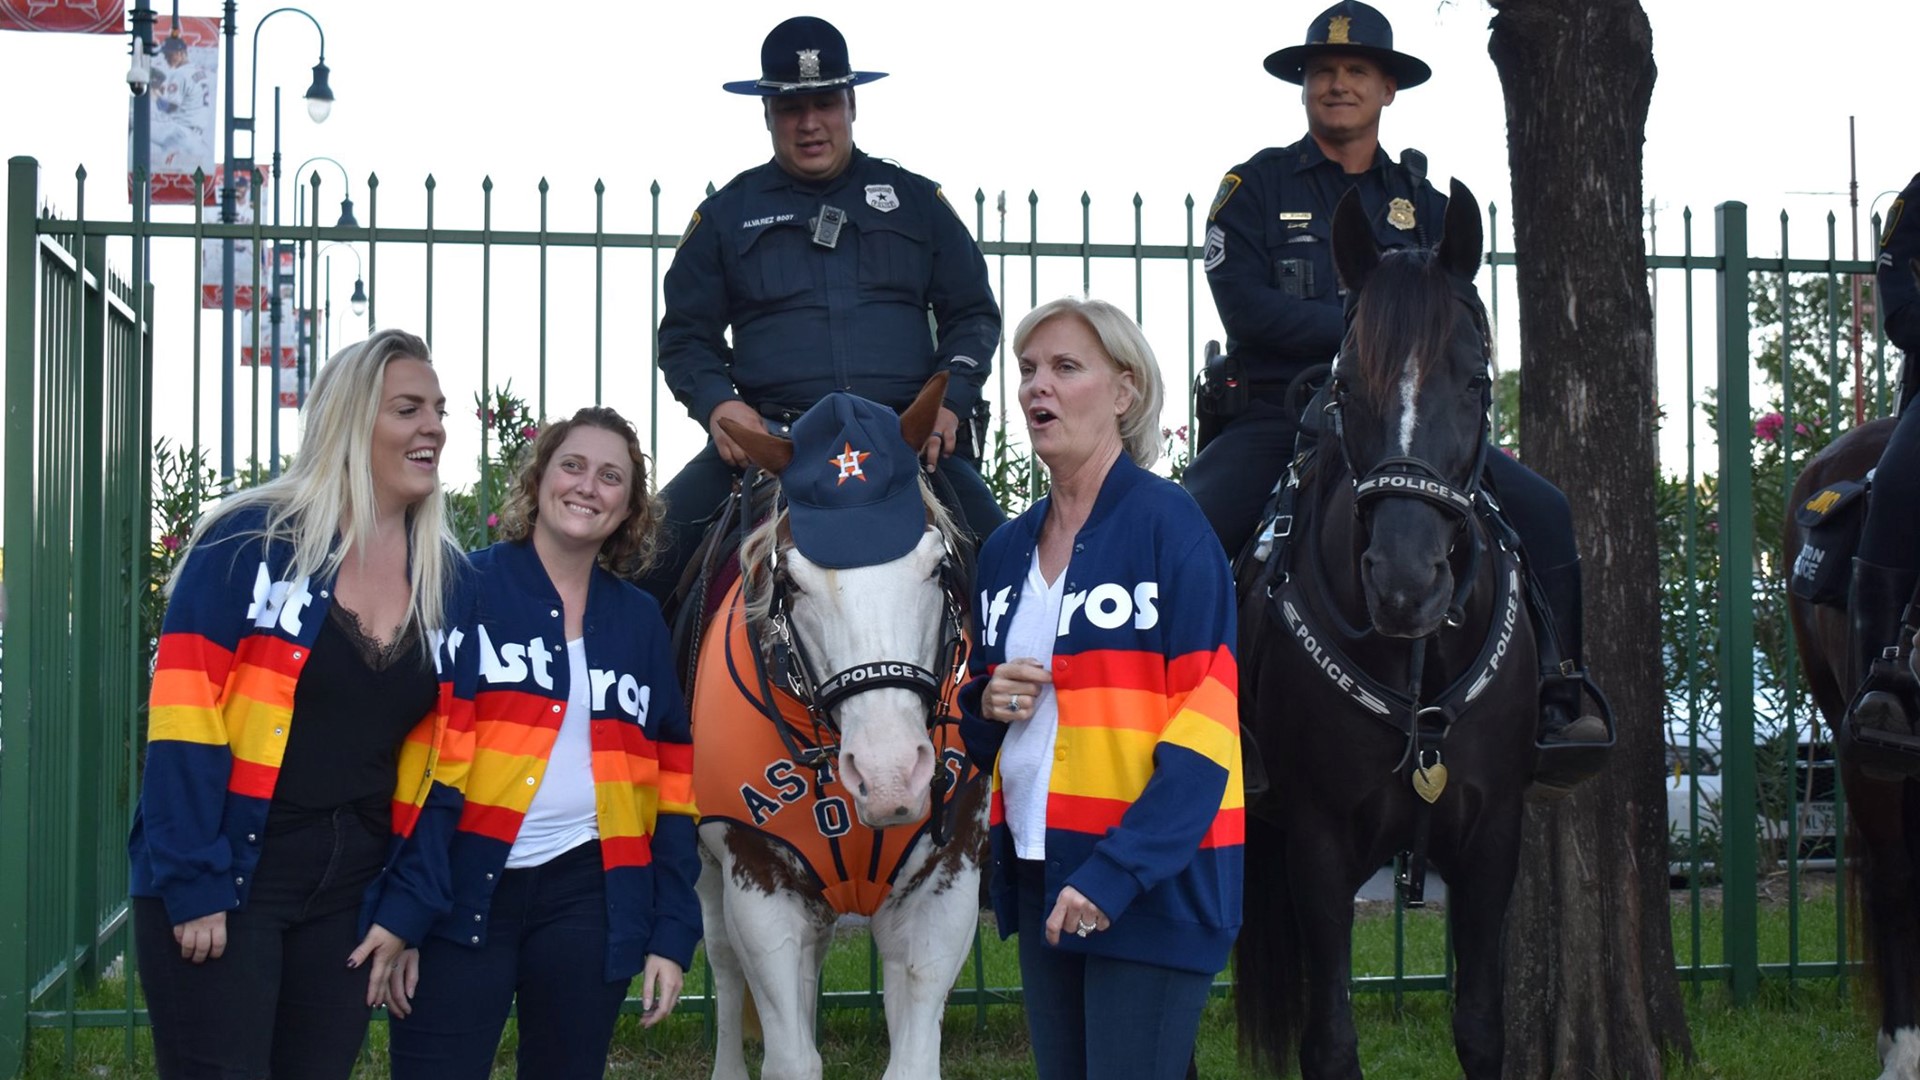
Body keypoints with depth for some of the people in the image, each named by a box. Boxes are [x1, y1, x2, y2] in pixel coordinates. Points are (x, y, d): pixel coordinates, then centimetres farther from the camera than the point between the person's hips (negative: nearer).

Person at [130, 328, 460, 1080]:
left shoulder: (444, 578, 8)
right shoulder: (250, 541, -8)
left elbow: (434, 759, 9)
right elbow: (184, 716, -12)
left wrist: (408, 905, 3)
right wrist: (191, 885, -17)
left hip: (347, 896, 5)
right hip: (218, 887, -5)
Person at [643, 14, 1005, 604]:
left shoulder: (916, 201, 15)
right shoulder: (727, 213, 13)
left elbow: (974, 313, 16)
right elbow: (686, 334, 14)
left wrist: (951, 400, -3)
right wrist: (717, 404, -6)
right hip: (769, 438, 0)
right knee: (657, 542, -17)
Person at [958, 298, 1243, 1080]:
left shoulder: (1166, 522, -9)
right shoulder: (1008, 551, 11)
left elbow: (1204, 718, -15)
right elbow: (977, 734, 22)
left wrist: (1117, 873, -23)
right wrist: (988, 702, -3)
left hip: (1154, 880, -7)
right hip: (1038, 870, 7)